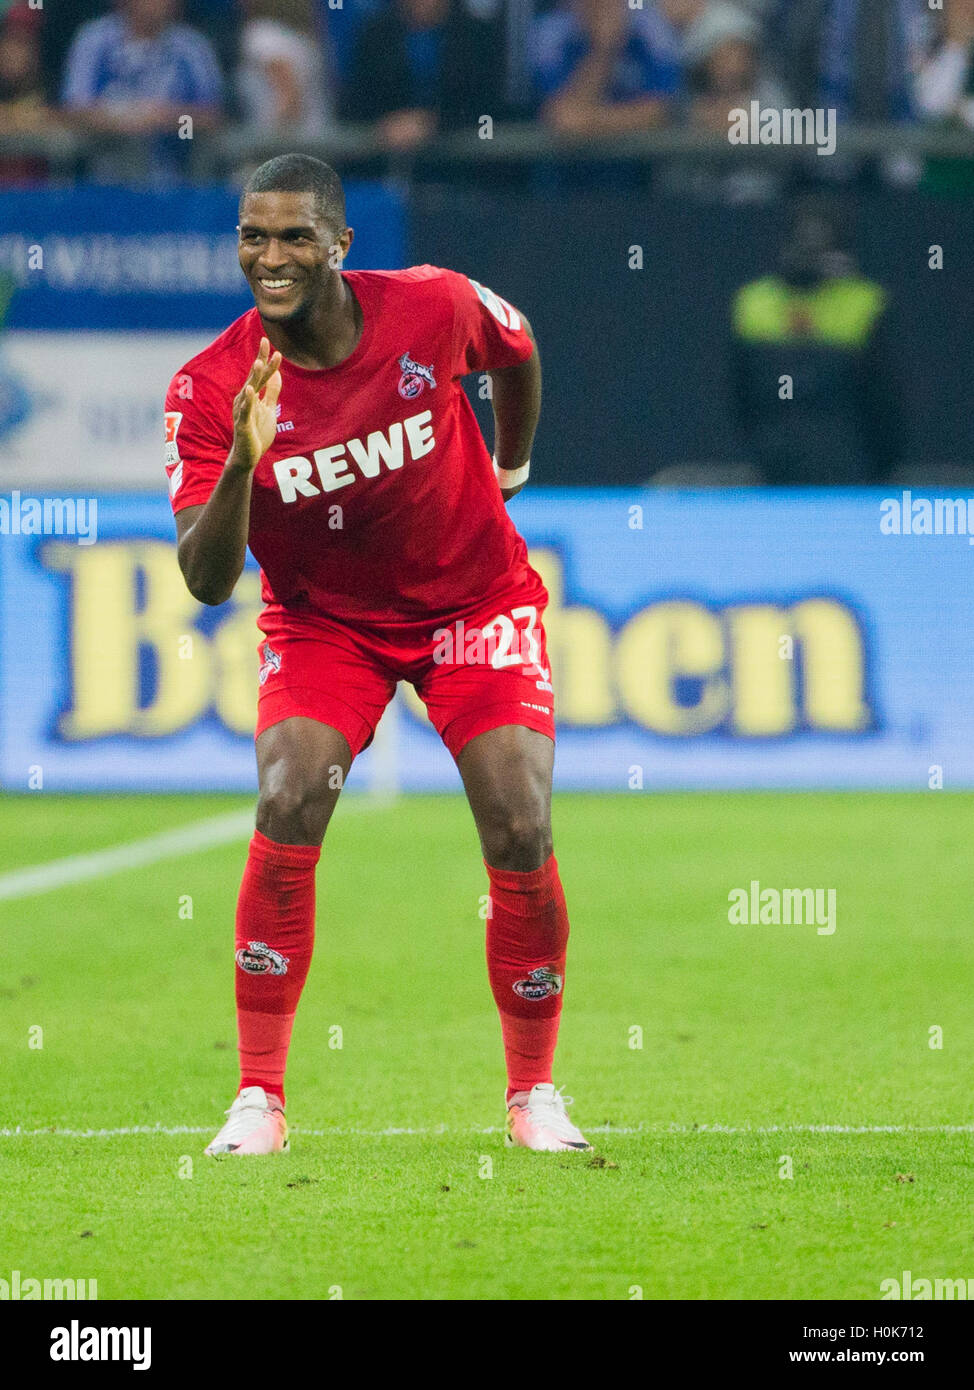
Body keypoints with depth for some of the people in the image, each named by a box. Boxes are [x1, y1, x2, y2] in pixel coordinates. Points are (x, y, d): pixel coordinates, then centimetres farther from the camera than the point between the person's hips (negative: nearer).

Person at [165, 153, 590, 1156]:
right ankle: (259, 1095, -11)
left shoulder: (435, 309, -20)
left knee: (521, 838, -12)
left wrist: (512, 465, 21)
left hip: (476, 602, 0)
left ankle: (533, 1094, 9)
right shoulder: (212, 389, -20)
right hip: (320, 619, 0)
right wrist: (242, 462, -40)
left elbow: (516, 351, 6)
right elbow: (205, 581, -24)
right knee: (288, 810, -23)